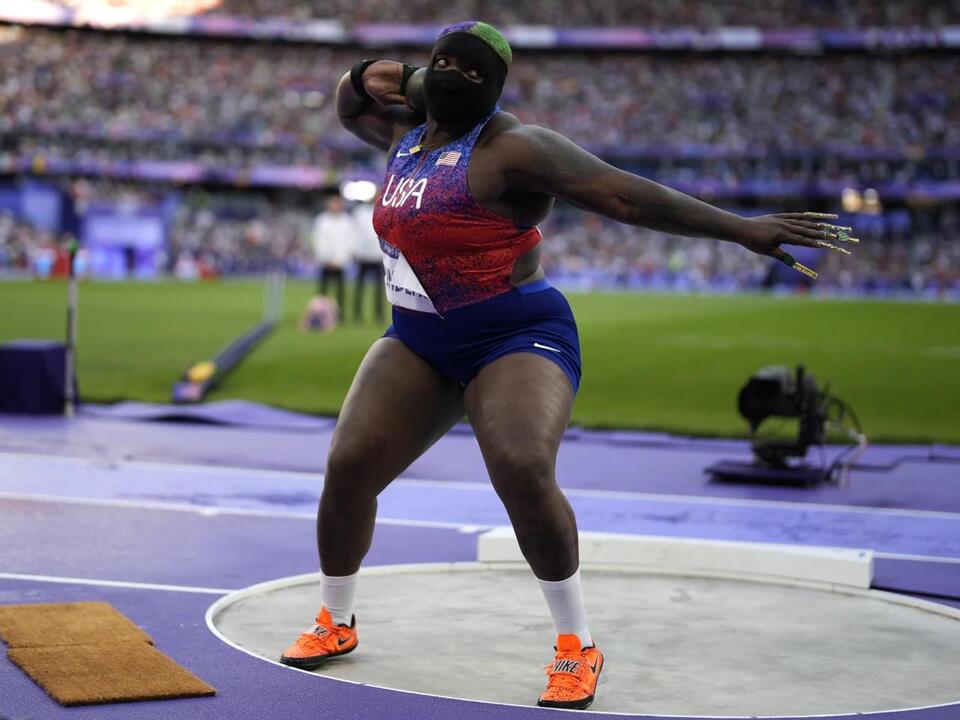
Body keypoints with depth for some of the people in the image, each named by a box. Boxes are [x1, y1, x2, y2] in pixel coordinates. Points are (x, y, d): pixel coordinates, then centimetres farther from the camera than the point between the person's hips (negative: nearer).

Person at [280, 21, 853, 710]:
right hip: (418, 346, 7)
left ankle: (578, 644, -12)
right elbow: (349, 106, 30)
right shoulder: (409, 130, 9)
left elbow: (626, 194, -19)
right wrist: (366, 76, 5)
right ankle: (335, 622, 19)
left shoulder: (510, 148, -15)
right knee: (347, 469, -5)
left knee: (523, 473, -30)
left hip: (517, 342, -7)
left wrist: (742, 228, -24)